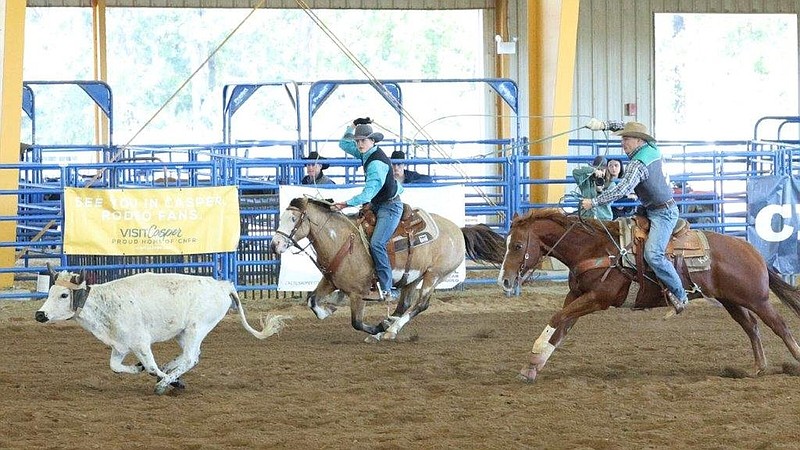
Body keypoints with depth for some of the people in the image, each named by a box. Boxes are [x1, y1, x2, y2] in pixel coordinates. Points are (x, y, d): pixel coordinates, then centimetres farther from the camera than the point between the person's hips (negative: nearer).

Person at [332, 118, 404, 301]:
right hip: (376, 205, 11)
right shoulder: (366, 154, 4)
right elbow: (344, 144, 20)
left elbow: (369, 193, -30)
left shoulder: (377, 163, -25)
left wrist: (347, 203, -34)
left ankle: (388, 289, -27)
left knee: (376, 243, -24)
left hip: (390, 207, -11)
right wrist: (352, 127, 8)